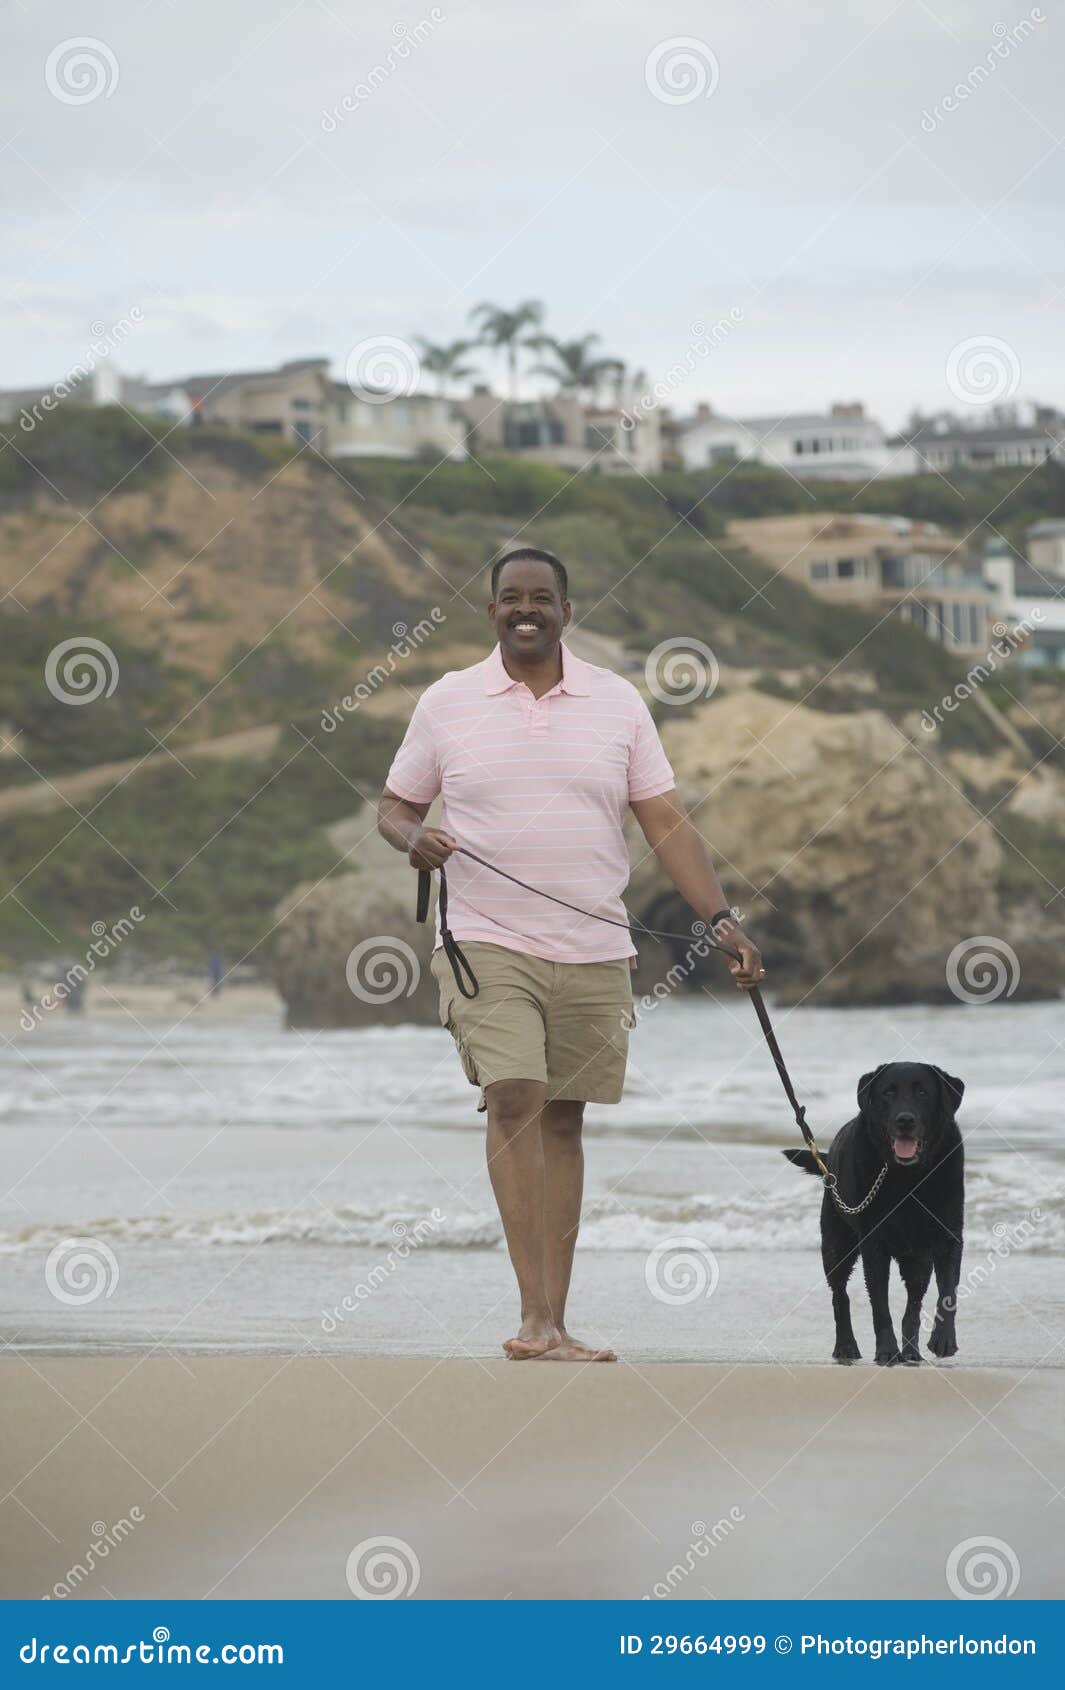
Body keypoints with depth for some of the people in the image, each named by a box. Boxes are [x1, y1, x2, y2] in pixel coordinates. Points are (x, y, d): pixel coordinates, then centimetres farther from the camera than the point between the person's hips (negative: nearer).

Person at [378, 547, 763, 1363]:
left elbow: (666, 822, 7)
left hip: (594, 951, 2)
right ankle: (536, 1314, -21)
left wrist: (720, 916, -3)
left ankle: (554, 1322, 7)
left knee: (564, 1120, 4)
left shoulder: (618, 702, 7)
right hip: (487, 945, -2)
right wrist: (413, 837, -11)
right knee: (514, 1100, -18)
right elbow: (395, 805, 13)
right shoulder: (446, 702, 6)